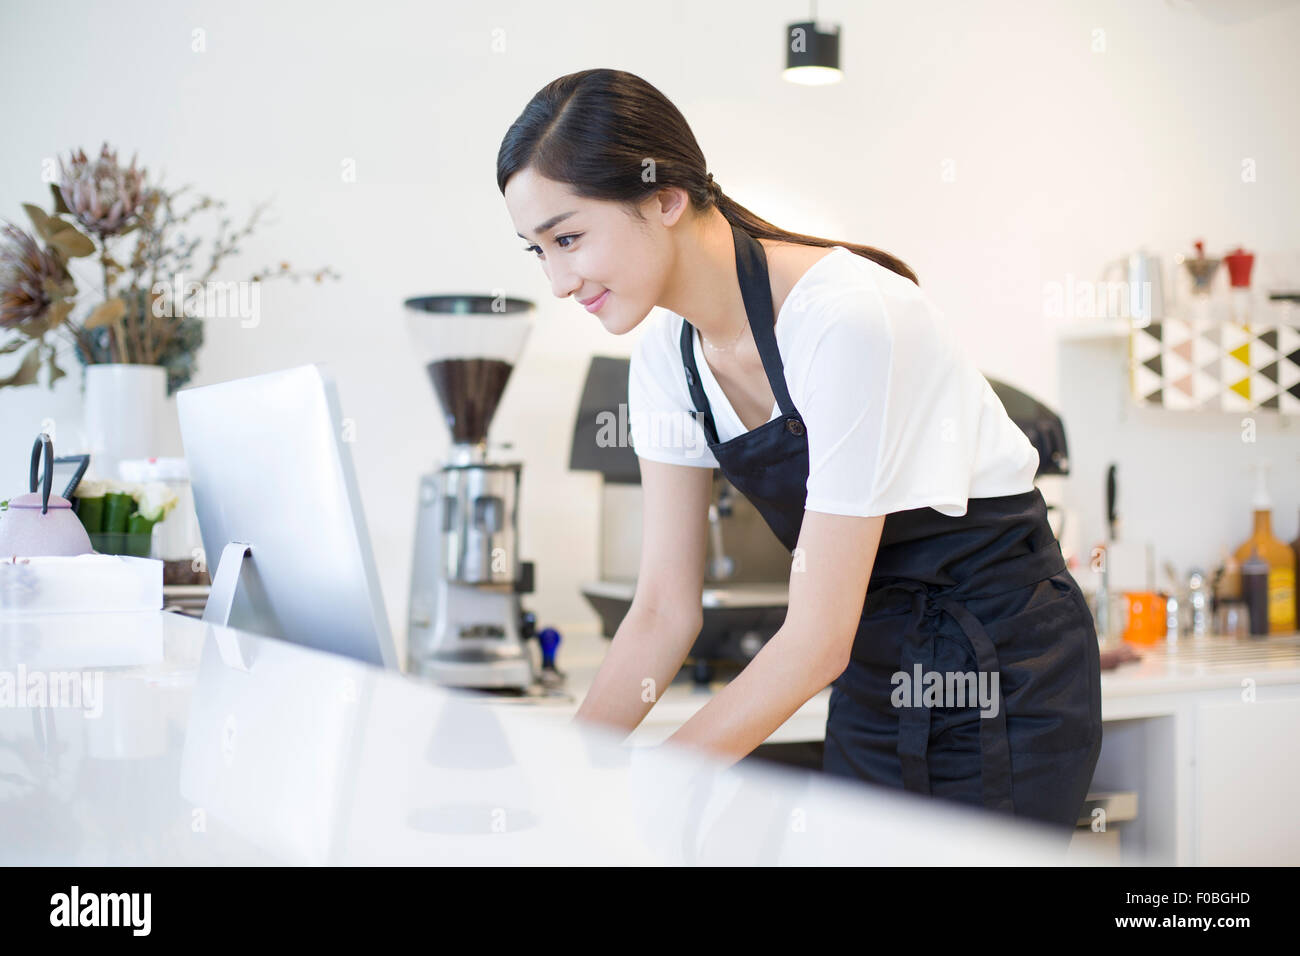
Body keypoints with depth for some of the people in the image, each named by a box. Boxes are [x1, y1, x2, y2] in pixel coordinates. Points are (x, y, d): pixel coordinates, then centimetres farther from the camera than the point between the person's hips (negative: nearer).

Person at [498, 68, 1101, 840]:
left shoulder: (842, 319, -28)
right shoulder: (668, 351, -4)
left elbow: (816, 640, -25)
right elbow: (666, 611, -1)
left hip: (1001, 669, -6)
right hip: (878, 673, 7)